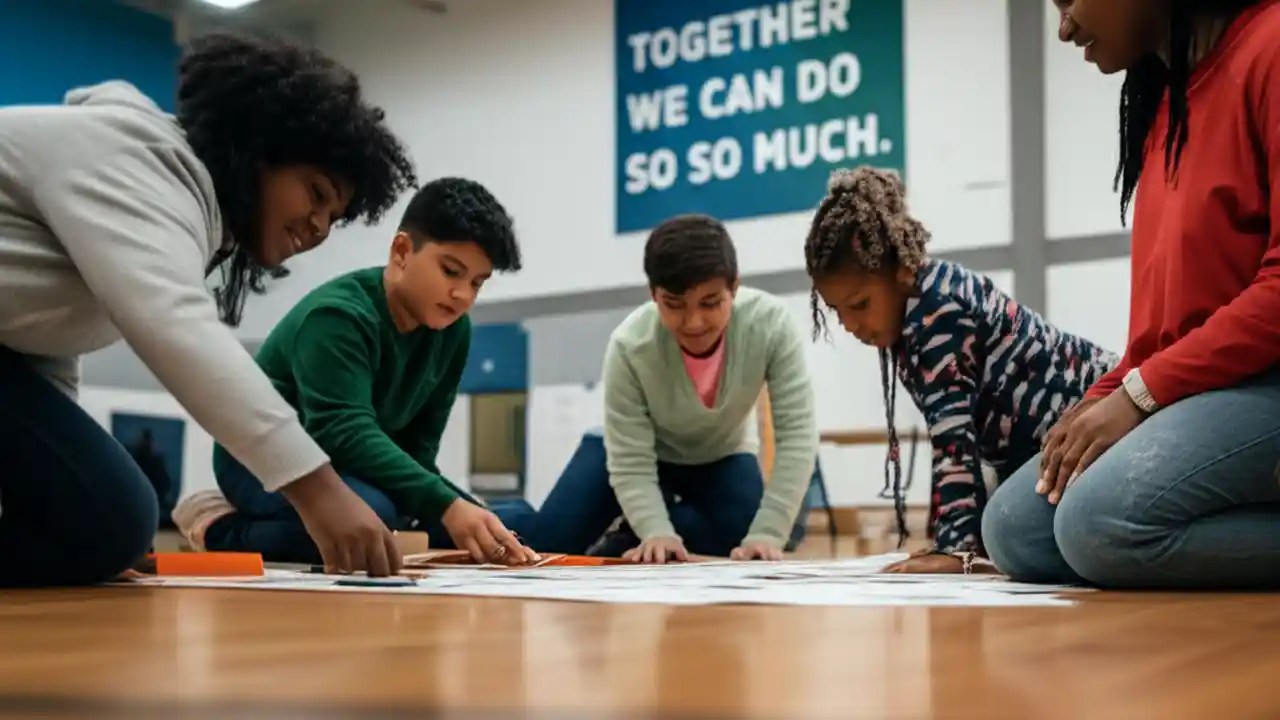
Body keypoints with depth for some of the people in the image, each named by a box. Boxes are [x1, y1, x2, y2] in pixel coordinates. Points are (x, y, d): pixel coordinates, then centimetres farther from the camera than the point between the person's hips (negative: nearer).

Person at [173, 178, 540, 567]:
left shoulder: (453, 330, -3)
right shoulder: (338, 315, -26)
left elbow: (418, 441, -2)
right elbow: (344, 433, -39)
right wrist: (446, 505, -48)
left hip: (354, 465, 9)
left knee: (490, 538, -2)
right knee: (370, 517, -38)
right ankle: (222, 532, -12)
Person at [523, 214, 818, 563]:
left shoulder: (770, 323, -35)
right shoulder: (630, 345, -35)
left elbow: (797, 434, -33)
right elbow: (630, 466, -30)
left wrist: (767, 534, -41)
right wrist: (657, 533, -48)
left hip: (721, 456, 1)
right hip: (641, 450, -1)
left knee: (744, 549, -26)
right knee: (547, 542, -16)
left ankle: (625, 544, 0)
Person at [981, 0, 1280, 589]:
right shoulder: (1161, 99, 17)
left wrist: (1141, 392, -17)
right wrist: (1106, 397, 2)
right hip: (1184, 386, 9)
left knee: (1102, 521, -29)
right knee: (1014, 530, -3)